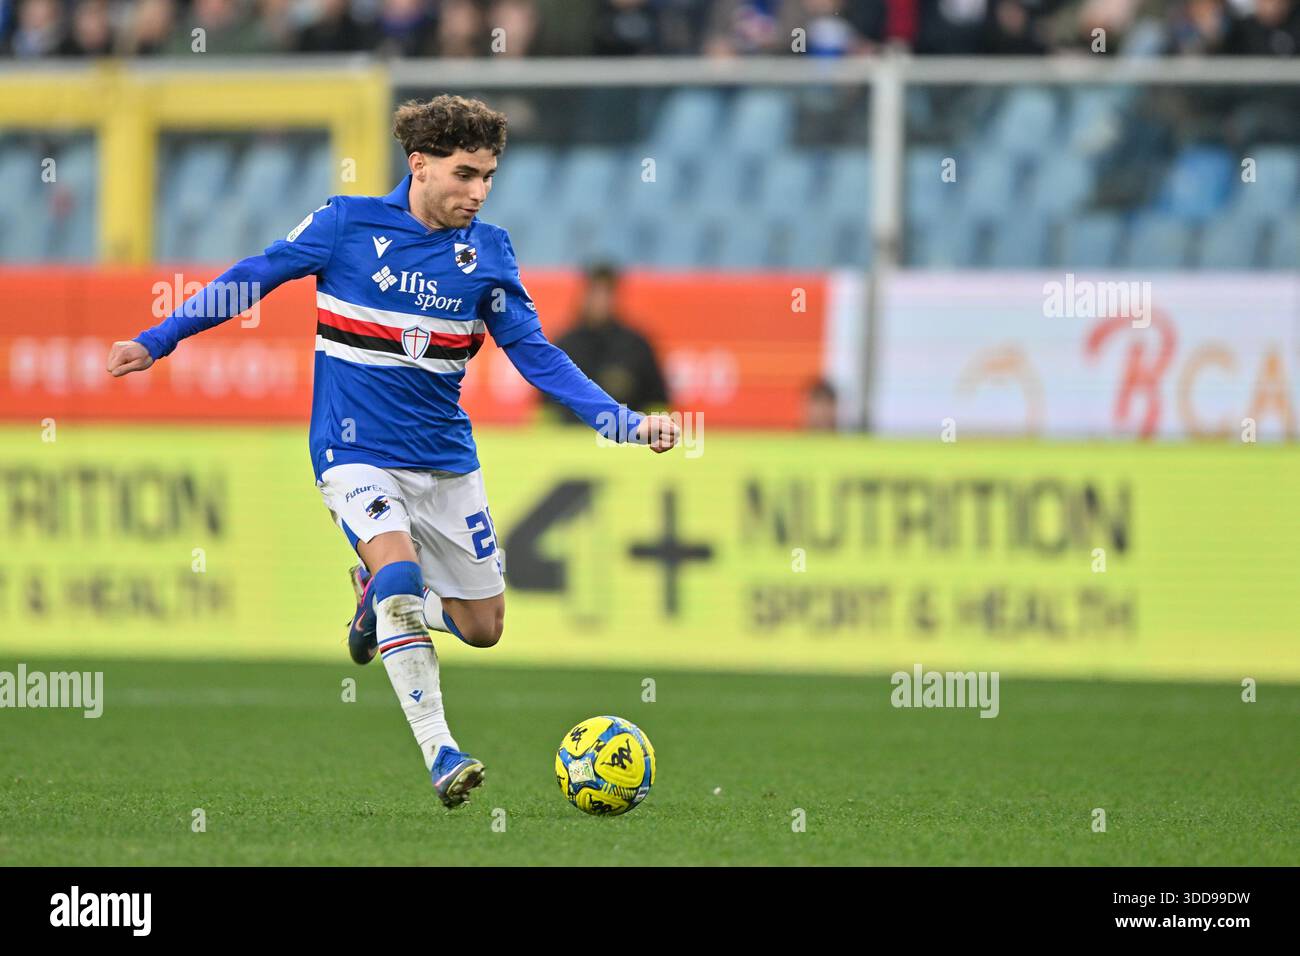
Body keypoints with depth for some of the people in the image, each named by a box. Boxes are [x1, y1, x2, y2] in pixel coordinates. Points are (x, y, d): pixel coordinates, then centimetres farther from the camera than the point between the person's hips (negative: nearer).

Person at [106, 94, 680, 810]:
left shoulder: (487, 249, 0)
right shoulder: (349, 223, -9)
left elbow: (534, 354, 3)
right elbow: (250, 280, 2)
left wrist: (627, 422, -8)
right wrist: (155, 342, 3)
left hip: (445, 457, 4)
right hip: (357, 451, -4)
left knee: (483, 627, 6)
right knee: (400, 568, -30)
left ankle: (379, 599, 37)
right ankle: (440, 755, -27)